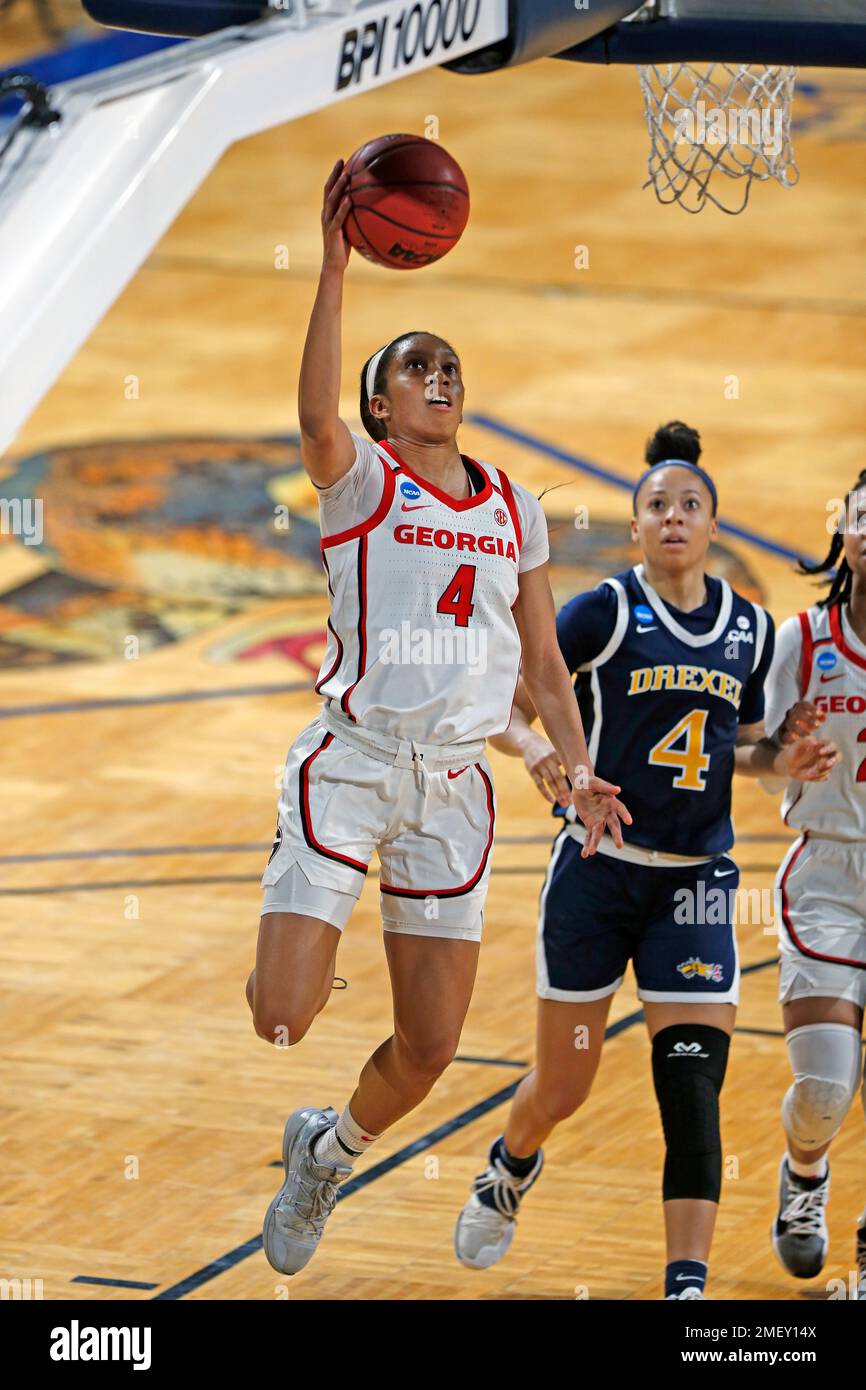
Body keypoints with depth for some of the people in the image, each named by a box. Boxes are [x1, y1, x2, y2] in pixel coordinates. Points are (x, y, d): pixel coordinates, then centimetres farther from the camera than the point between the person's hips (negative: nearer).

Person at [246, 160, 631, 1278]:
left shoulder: (514, 511, 12)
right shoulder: (360, 481, -2)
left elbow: (542, 662, 16)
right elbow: (315, 415, -26)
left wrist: (578, 769, 1)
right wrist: (336, 268, -33)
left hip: (454, 783, 4)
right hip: (350, 759, -4)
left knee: (431, 1047, 4)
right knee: (281, 1020, -16)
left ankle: (327, 1154, 33)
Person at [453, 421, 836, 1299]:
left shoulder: (750, 629, 5)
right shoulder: (604, 613, -8)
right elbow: (507, 709, -5)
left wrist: (779, 762, -2)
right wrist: (536, 749, -26)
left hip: (696, 881, 2)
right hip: (598, 873, -2)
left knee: (692, 1090, -10)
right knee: (564, 1088, 10)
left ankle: (686, 1286, -10)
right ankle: (508, 1173, 45)